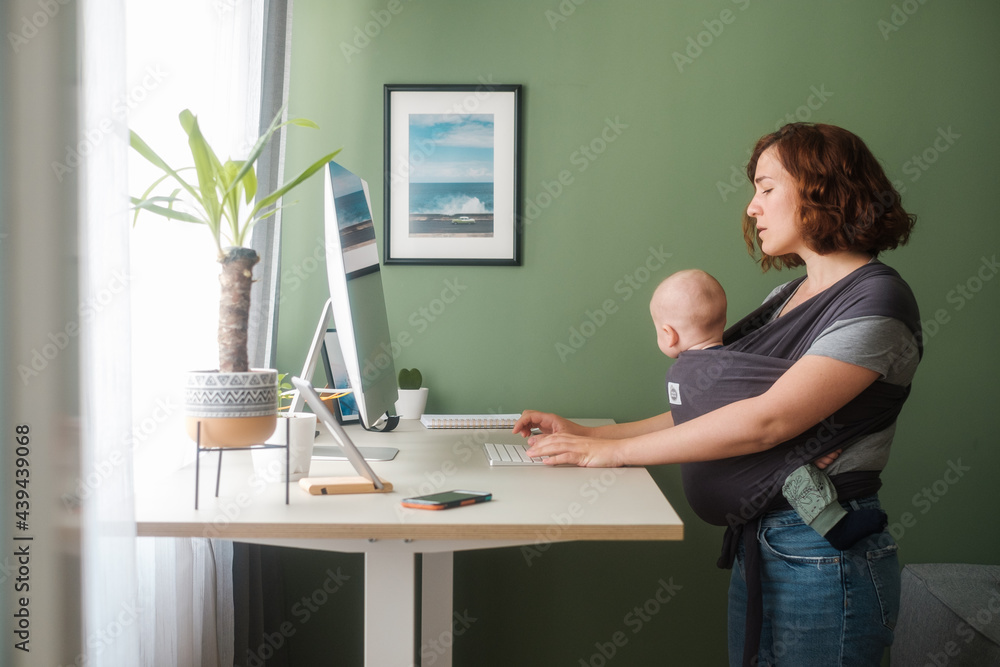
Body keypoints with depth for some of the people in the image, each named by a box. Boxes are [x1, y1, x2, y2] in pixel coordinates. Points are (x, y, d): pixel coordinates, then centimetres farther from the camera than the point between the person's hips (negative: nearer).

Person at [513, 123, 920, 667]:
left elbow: (765, 421, -23)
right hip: (753, 545, 8)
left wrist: (612, 450, -20)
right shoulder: (786, 297, 13)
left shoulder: (878, 303, -14)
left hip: (823, 560, -8)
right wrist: (587, 435, 2)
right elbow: (709, 408, 10)